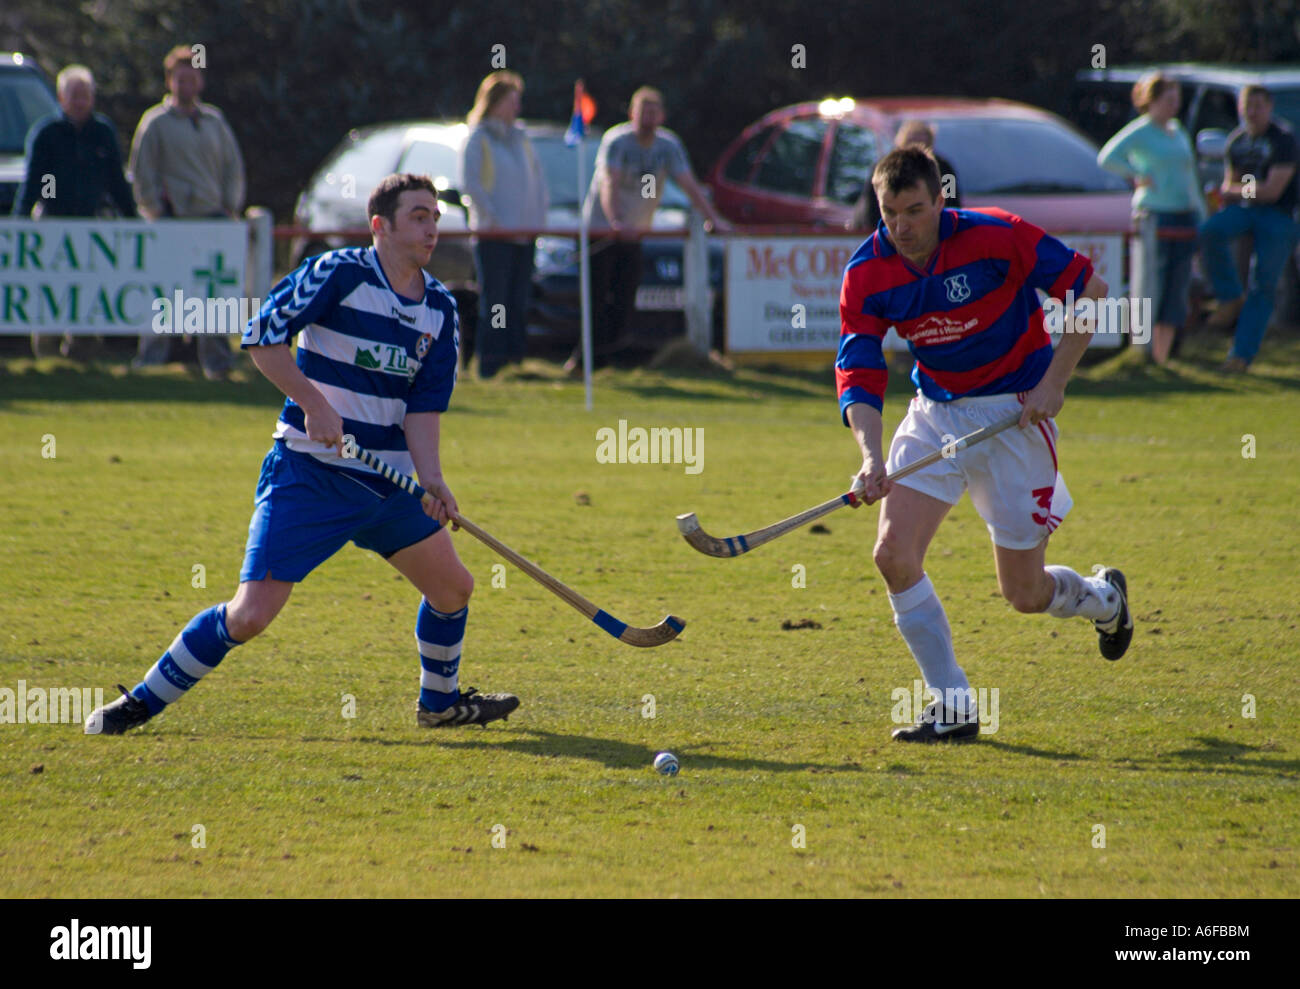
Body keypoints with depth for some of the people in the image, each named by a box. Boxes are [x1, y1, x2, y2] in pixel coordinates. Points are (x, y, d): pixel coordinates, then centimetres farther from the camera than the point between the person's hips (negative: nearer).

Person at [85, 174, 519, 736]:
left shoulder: (440, 309, 6)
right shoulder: (337, 274, -12)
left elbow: (424, 405, 4)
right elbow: (261, 336, -11)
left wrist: (430, 477, -12)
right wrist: (314, 404, -18)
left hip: (387, 480, 6)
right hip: (306, 473, -6)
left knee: (452, 587, 7)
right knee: (251, 614, -13)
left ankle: (439, 702, 32)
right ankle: (144, 700, 2)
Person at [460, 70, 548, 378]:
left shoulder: (520, 136, 15)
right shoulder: (478, 137, -2)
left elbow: (538, 174, 19)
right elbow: (471, 182, -8)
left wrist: (540, 210, 7)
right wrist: (491, 217, -13)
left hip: (525, 232, 6)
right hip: (494, 233, -6)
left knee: (520, 300, 5)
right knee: (495, 300, -8)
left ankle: (515, 356, 10)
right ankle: (490, 361, -6)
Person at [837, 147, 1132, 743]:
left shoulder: (996, 237, -20)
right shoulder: (867, 274, -11)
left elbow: (1089, 291, -11)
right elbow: (858, 376, -13)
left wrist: (1052, 384, -16)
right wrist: (870, 455, -30)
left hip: (1014, 414, -4)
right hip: (935, 413, 4)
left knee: (1024, 594, 2)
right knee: (894, 554, -15)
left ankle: (1103, 598, 38)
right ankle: (953, 705, -3)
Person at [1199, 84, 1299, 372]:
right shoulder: (1237, 140, 8)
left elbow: (1272, 191, -17)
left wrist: (1234, 191, -6)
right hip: (1243, 209, 5)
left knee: (1262, 286, -6)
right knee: (1210, 232, -27)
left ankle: (1242, 354, -3)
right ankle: (1231, 299, -12)